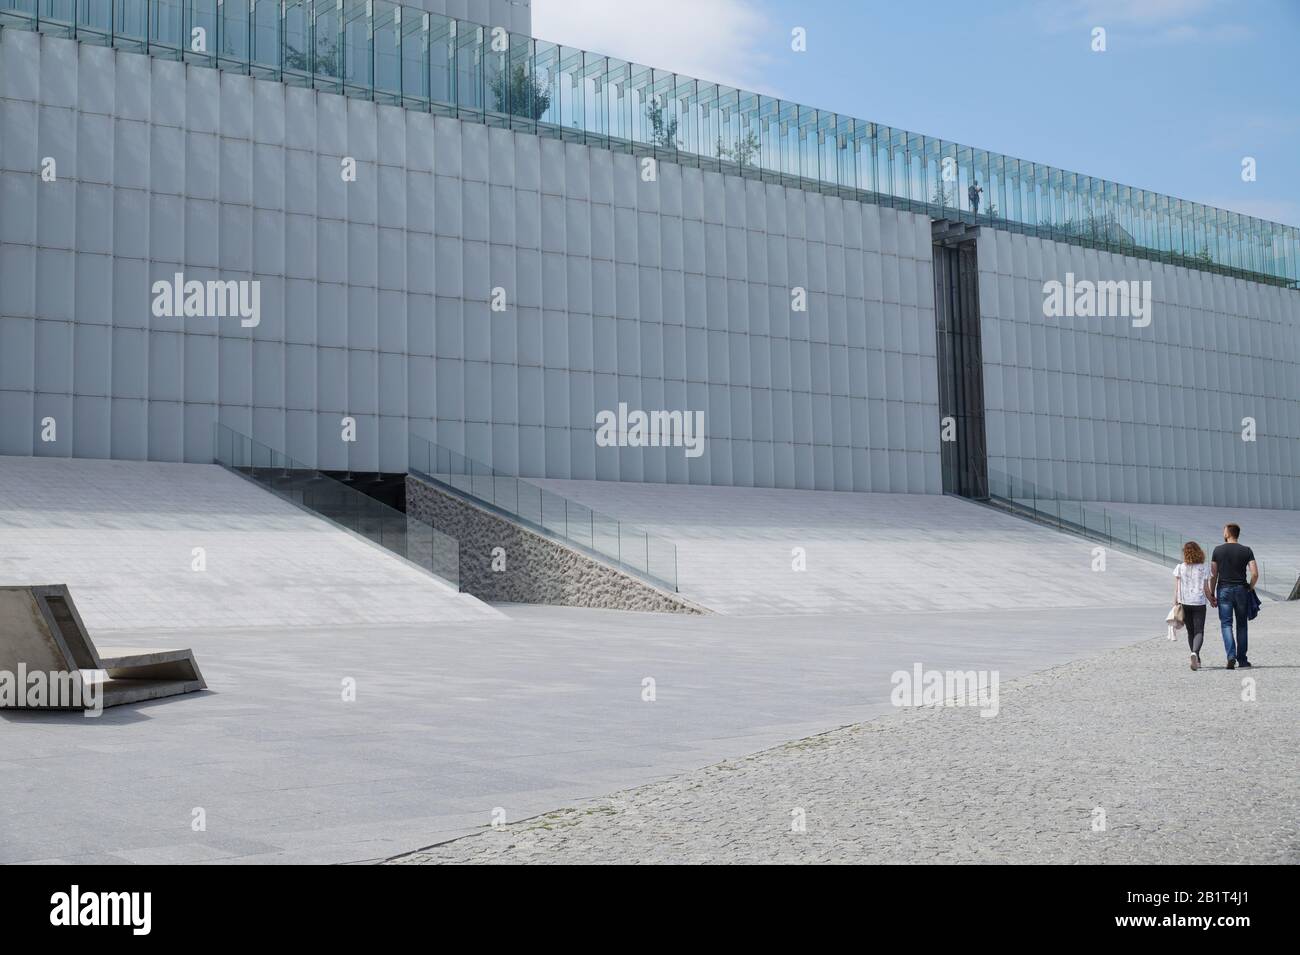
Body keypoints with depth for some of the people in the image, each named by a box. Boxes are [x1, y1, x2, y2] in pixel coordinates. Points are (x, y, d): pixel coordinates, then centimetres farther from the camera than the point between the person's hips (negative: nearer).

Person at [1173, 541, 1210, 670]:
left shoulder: (1180, 568, -1)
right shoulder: (1204, 569, -4)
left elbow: (1176, 588, -2)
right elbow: (1205, 589, -1)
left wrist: (1176, 603, 3)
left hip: (1184, 603, 2)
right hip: (1199, 602, -2)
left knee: (1190, 632, 15)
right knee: (1199, 631, -3)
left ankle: (1197, 660, 21)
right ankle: (1195, 652, -30)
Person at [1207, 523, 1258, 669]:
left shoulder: (1218, 550, 0)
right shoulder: (1246, 551, 1)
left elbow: (1213, 575, 1)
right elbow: (1255, 574, -7)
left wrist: (1211, 594, 8)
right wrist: (1249, 589, 8)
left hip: (1224, 590, -1)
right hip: (1241, 590, 1)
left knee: (1226, 624, -1)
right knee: (1241, 625, 12)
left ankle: (1231, 656, -19)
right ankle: (1242, 659, 15)